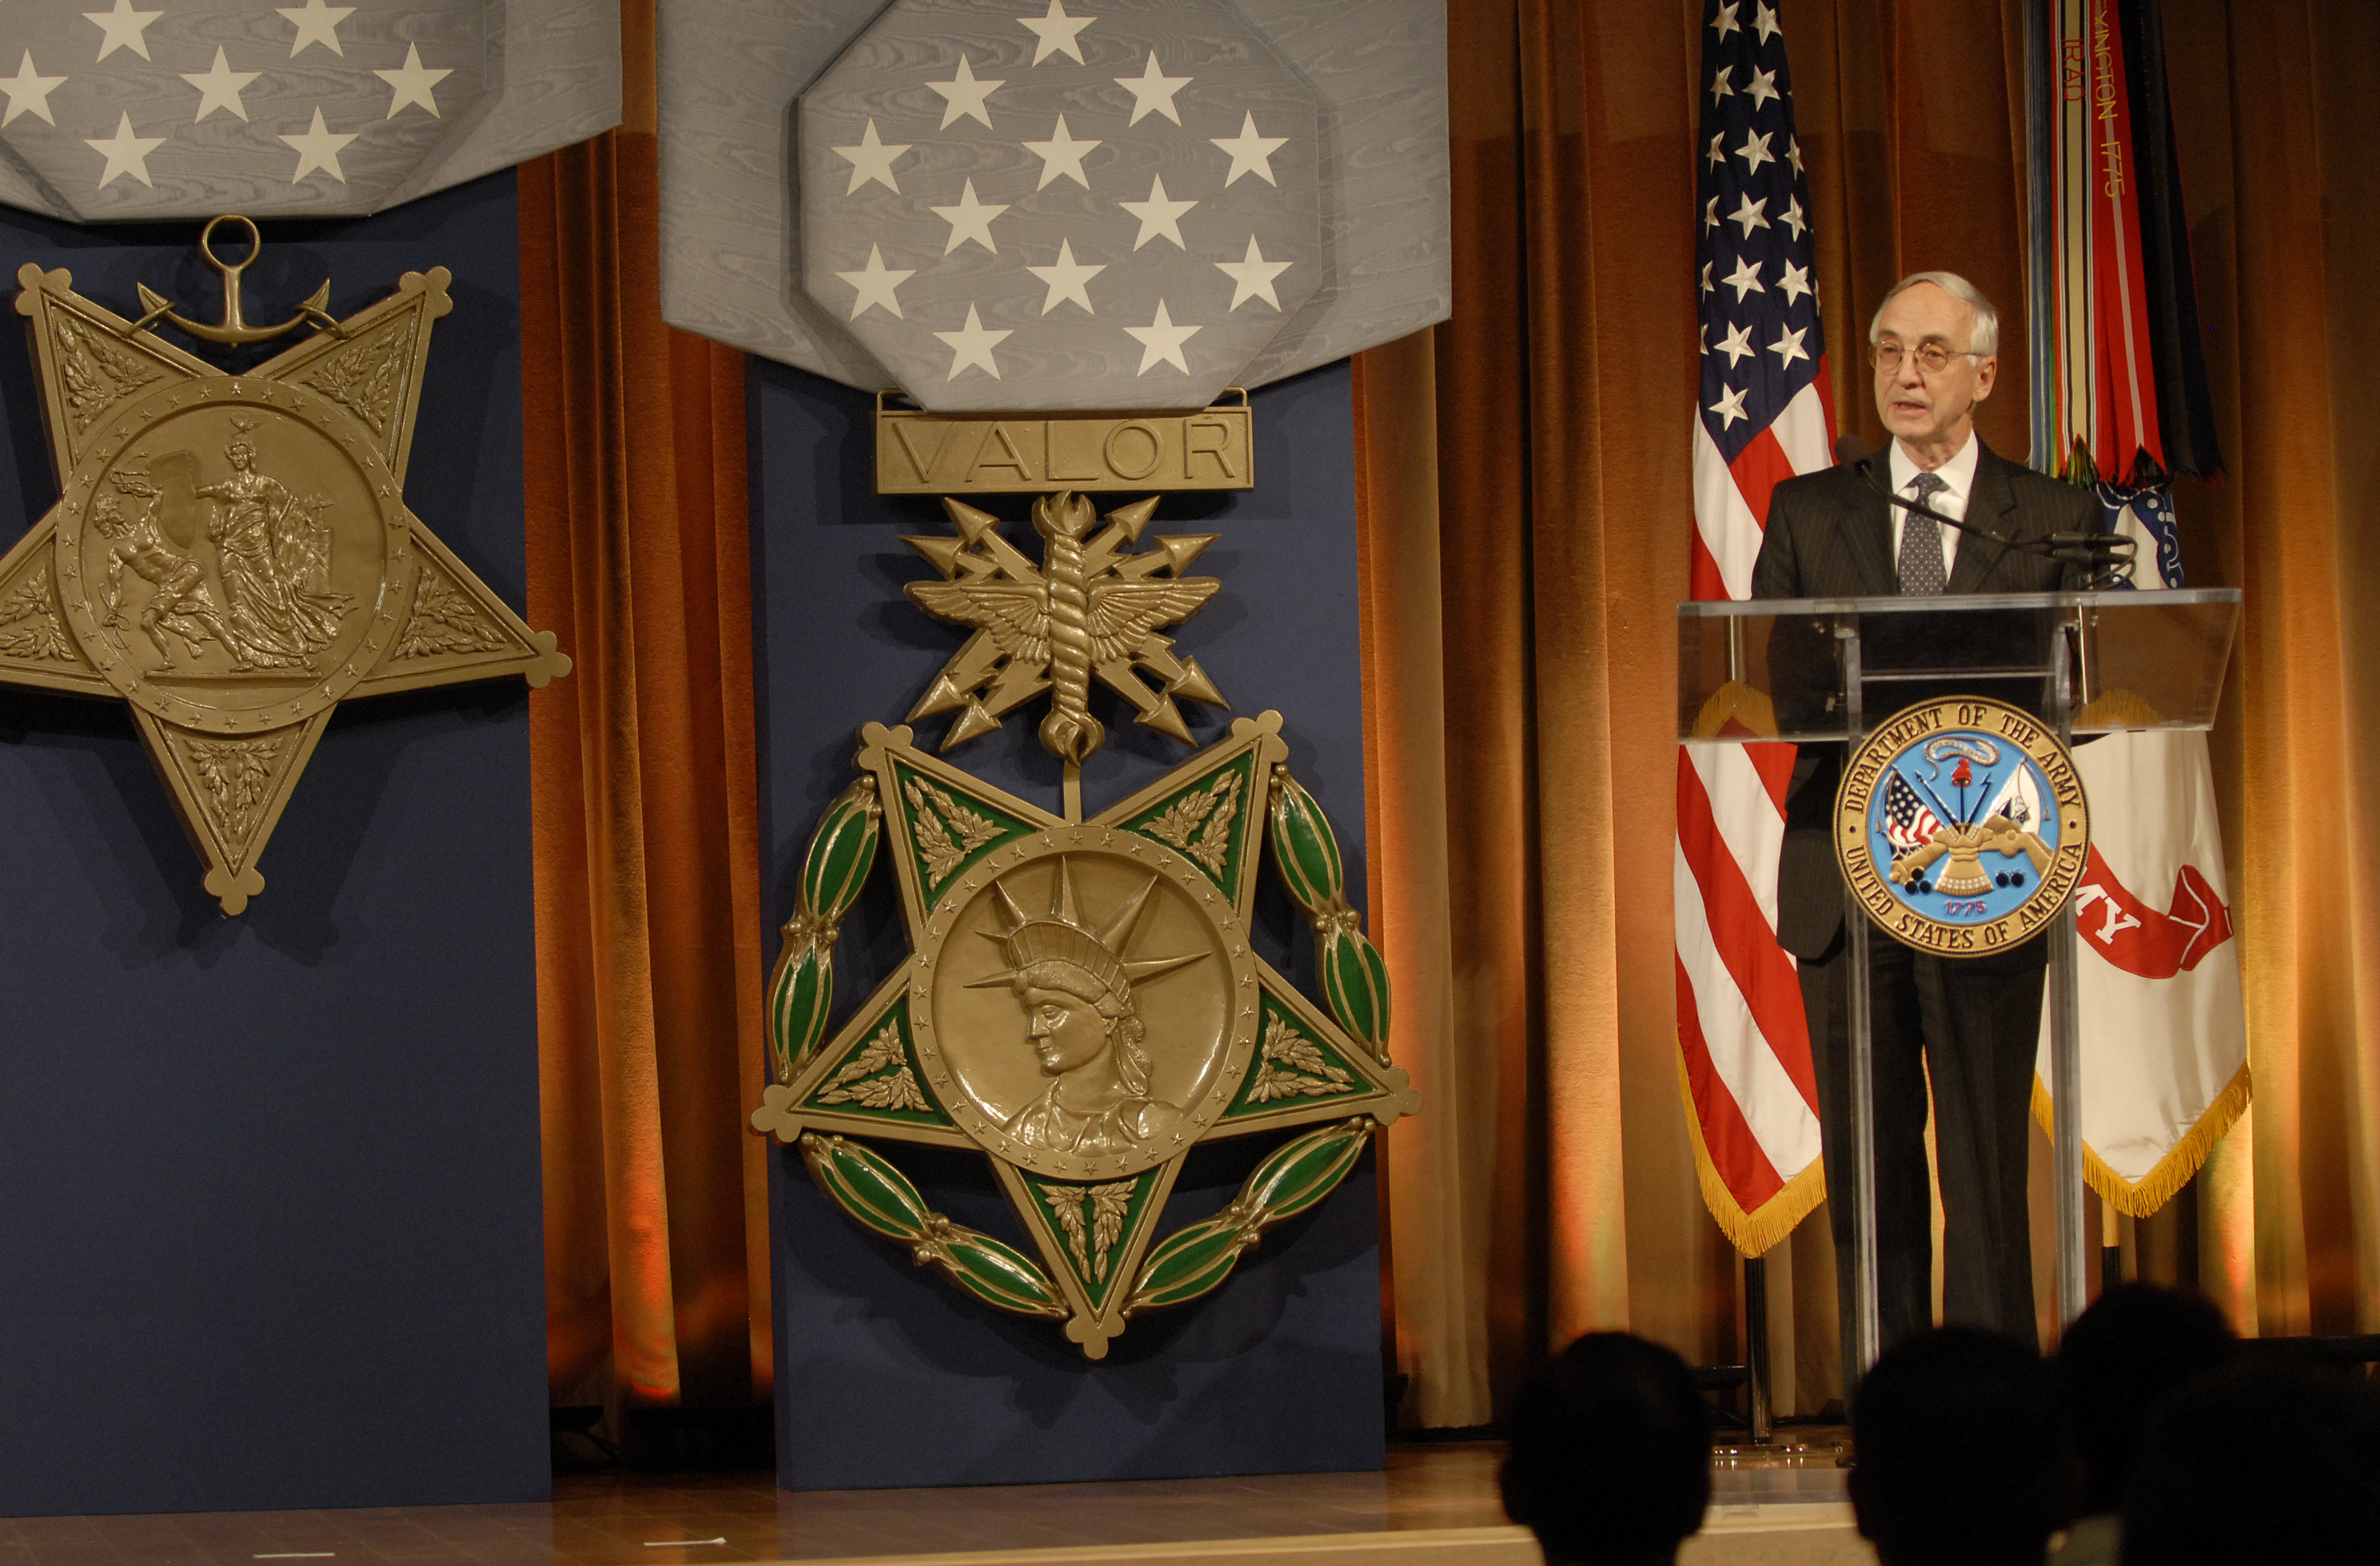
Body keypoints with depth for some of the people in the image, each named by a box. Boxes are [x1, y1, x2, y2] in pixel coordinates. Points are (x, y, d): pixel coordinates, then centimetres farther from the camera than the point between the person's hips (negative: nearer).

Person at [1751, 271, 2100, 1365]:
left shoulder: (2053, 520, 8)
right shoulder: (1808, 512, 13)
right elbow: (1764, 679, 6)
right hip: (1846, 875, 2)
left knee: (1987, 1166, -3)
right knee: (1867, 1168, 3)